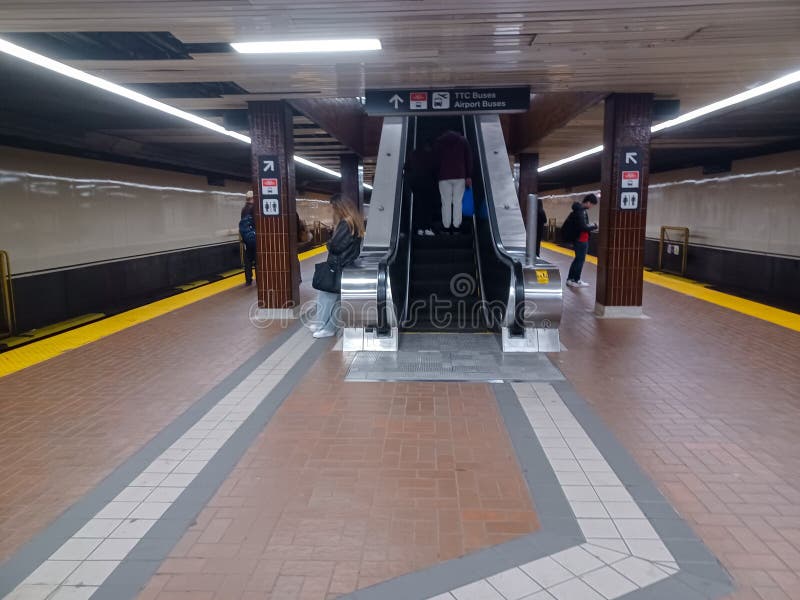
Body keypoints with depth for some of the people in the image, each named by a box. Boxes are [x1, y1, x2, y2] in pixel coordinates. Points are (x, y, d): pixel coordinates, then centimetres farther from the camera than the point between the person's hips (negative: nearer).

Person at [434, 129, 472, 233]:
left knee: (446, 202, 2)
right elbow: (469, 159, 6)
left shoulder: (439, 141, 12)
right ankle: (456, 225, -2)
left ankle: (446, 225, -1)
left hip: (444, 176, -1)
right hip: (460, 176, 1)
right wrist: (469, 176, 4)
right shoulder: (463, 140, 14)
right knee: (457, 202, 3)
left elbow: (436, 159, 6)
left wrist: (436, 176, 9)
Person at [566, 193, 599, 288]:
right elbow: (583, 227, -23)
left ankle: (570, 279, 23)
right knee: (580, 260, -1)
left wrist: (591, 226, 7)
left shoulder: (580, 209, 11)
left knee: (578, 259, 17)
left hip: (579, 238, 10)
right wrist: (594, 227, -10)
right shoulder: (581, 211, -20)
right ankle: (576, 280, 7)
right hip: (581, 239, -10)